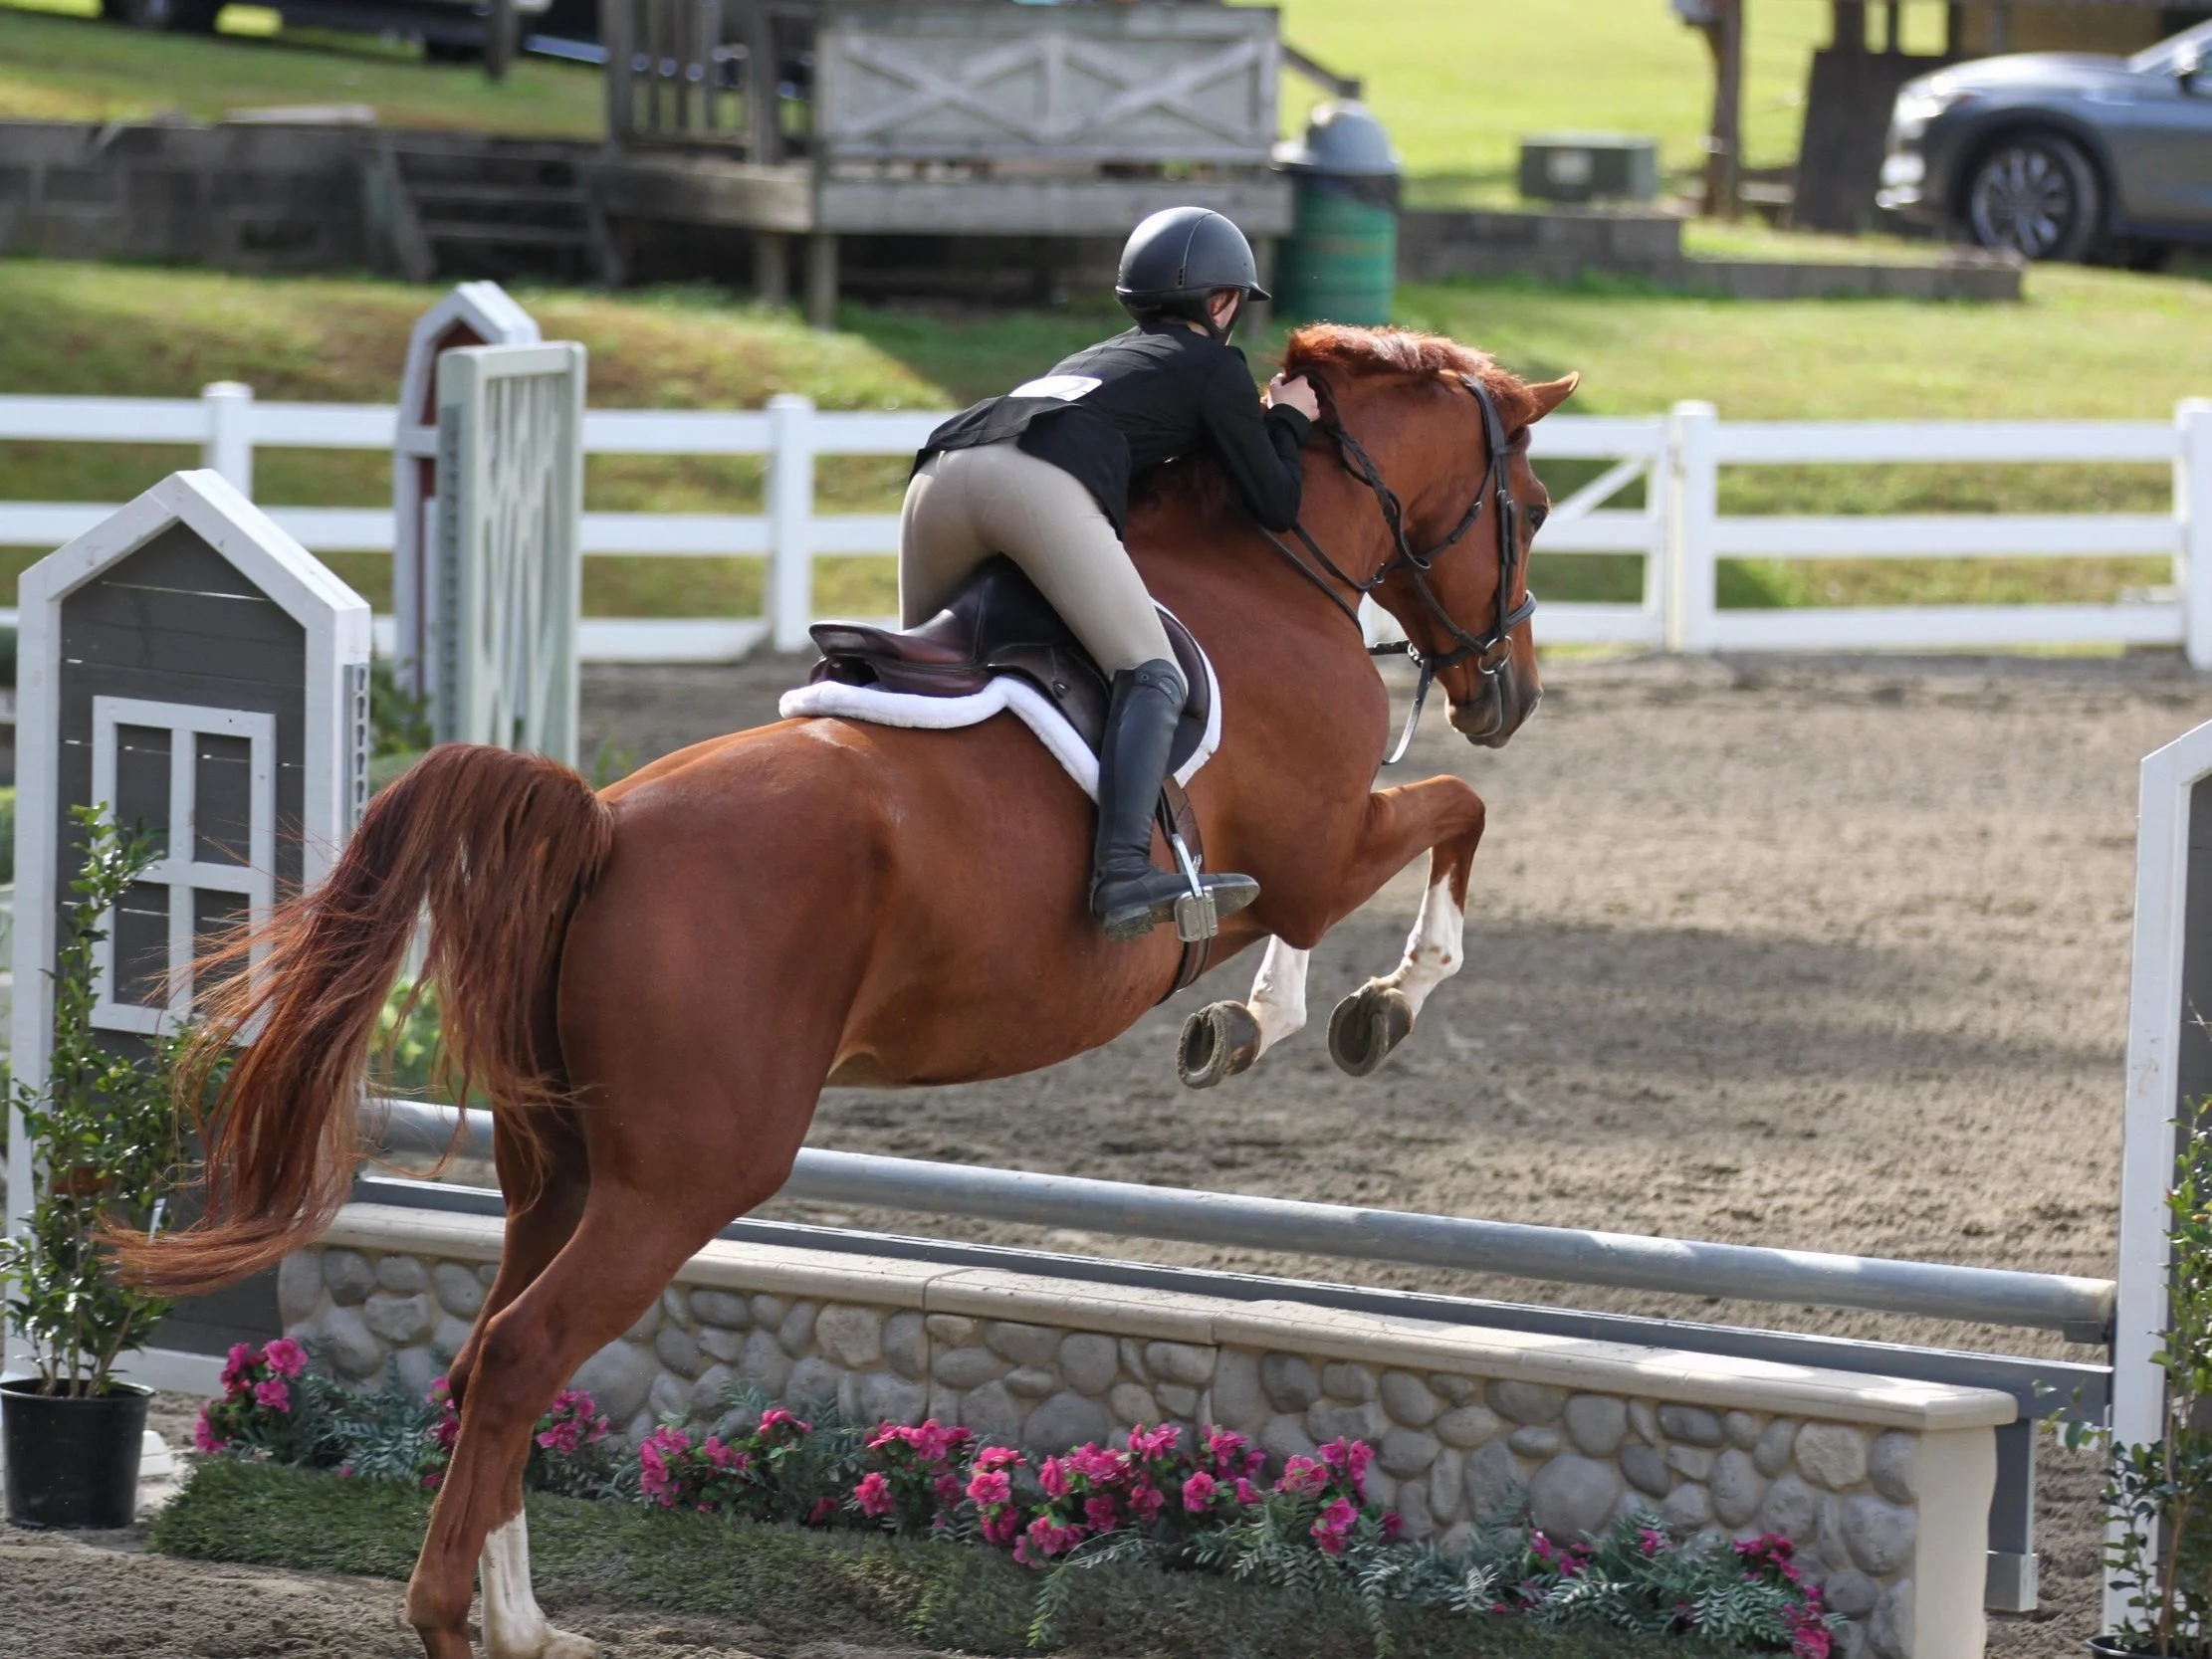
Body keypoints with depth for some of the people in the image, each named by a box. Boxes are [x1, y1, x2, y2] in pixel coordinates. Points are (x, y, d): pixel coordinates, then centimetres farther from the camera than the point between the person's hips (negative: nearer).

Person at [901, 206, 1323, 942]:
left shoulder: (1103, 356, 41)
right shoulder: (1216, 368, 22)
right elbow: (1276, 507, 21)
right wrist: (1287, 421, 39)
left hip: (940, 474, 7)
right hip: (1041, 486, -7)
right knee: (1151, 677, -11)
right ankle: (1123, 874, -33)